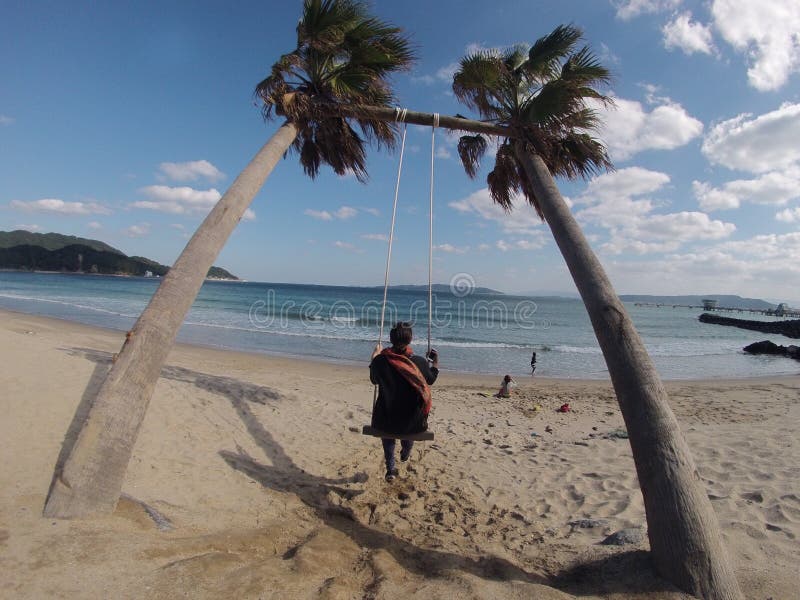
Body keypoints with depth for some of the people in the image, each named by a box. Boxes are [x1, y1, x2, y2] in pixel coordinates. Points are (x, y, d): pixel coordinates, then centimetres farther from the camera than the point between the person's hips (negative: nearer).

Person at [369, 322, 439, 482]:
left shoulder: (380, 360, -16)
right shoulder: (420, 362, -16)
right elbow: (431, 380, 7)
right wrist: (436, 362, 22)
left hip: (385, 423, 0)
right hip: (413, 424, 0)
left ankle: (390, 469, 33)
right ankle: (406, 451, 61)